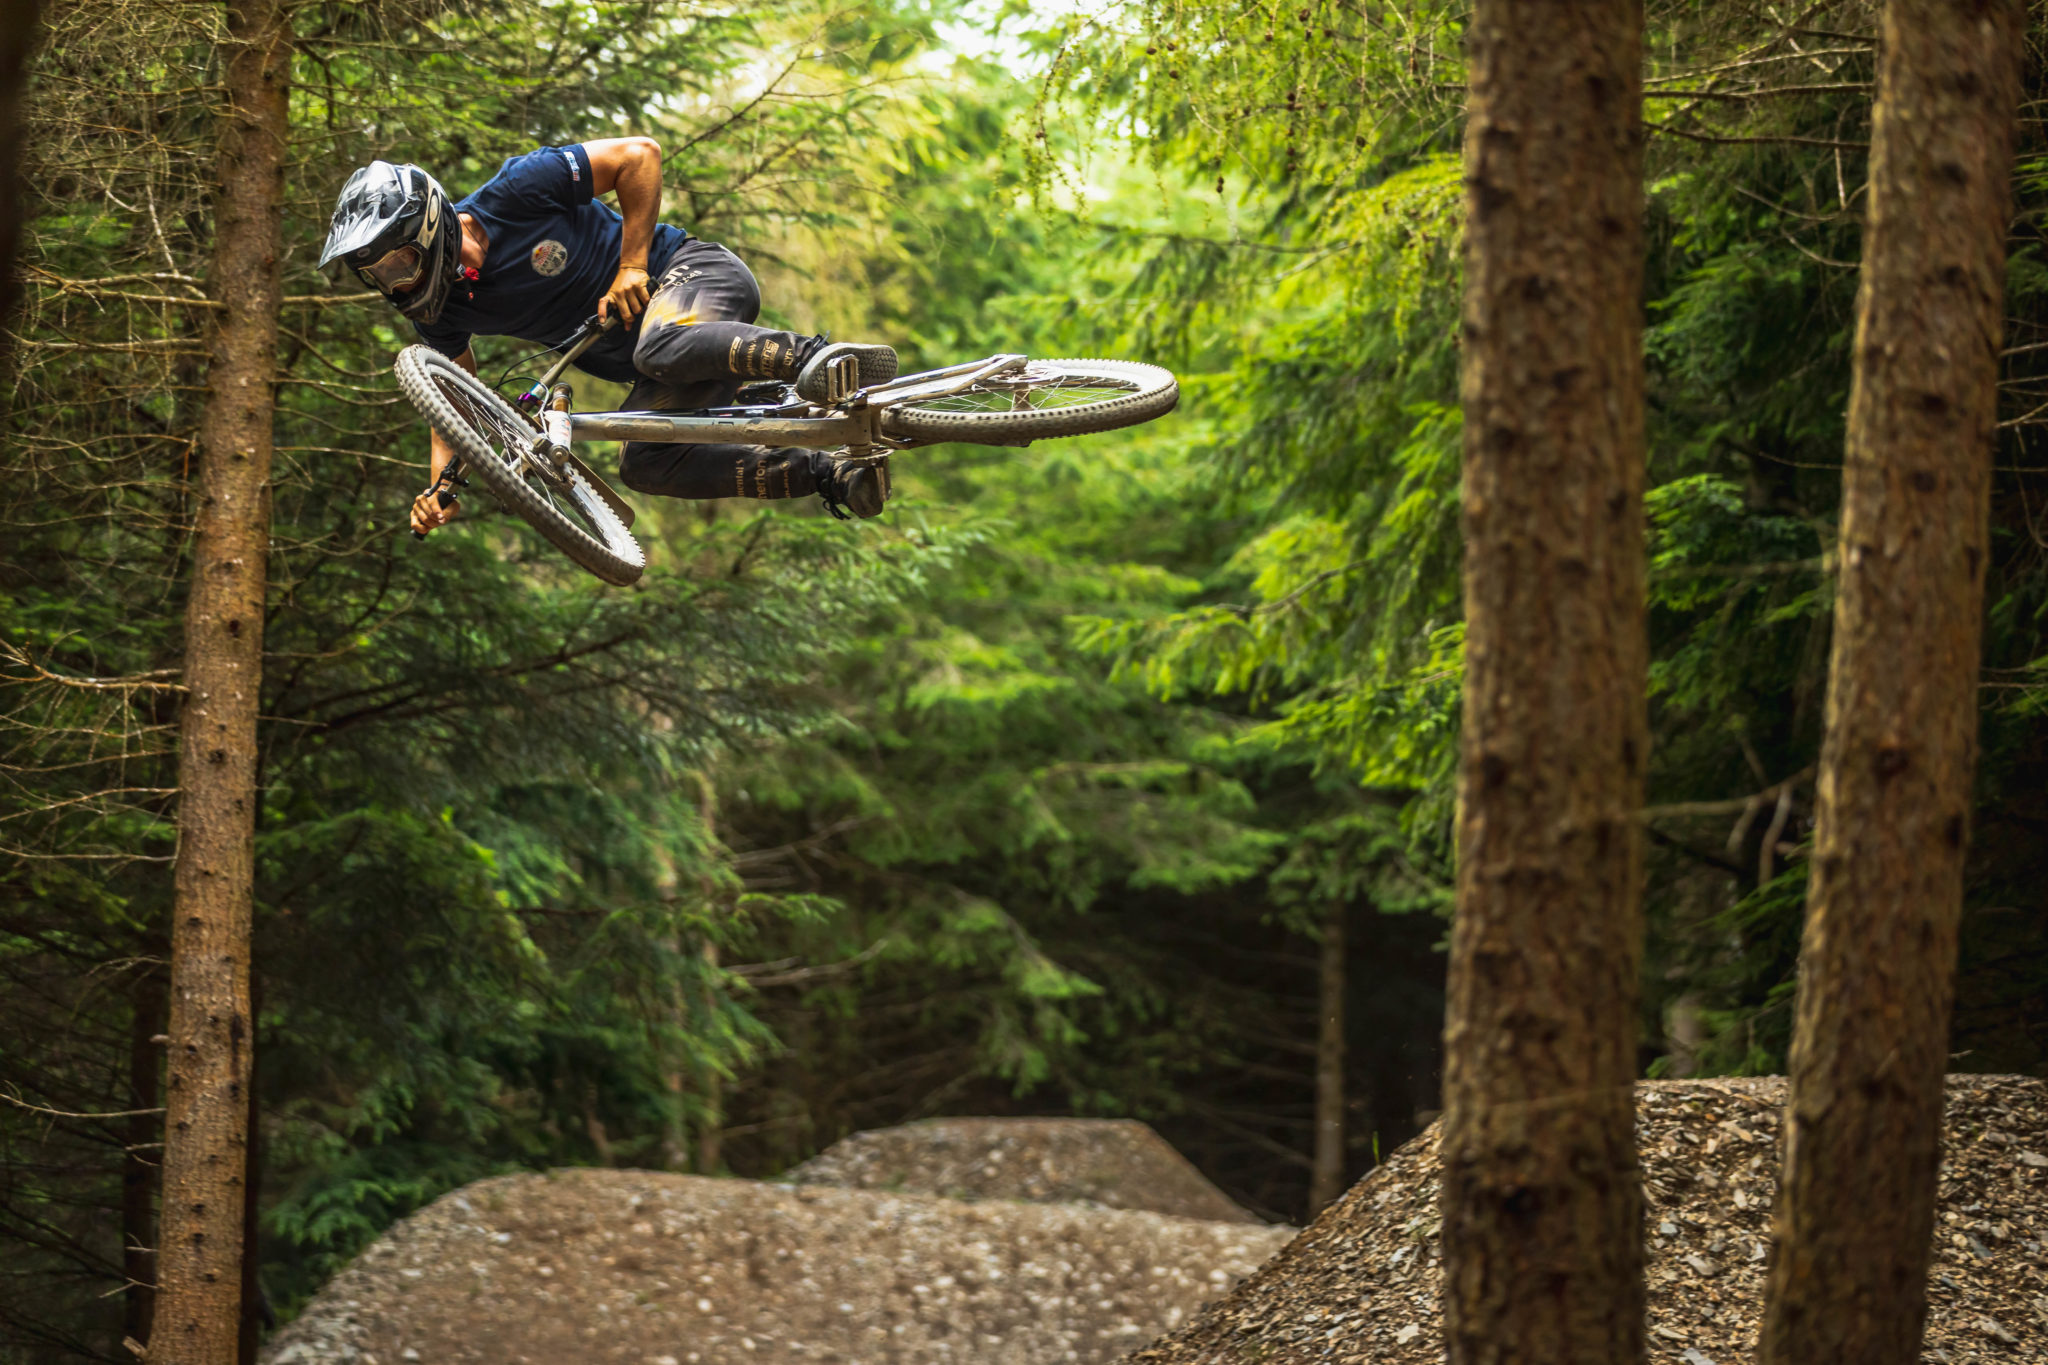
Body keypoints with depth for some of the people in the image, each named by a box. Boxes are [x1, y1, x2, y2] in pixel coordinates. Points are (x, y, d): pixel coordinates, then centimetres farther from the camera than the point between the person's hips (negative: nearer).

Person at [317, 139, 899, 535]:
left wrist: (632, 267, -19)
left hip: (692, 273, -8)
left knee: (660, 351, -39)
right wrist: (441, 492, -5)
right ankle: (832, 476, -11)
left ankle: (816, 358, -43)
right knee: (645, 465, -12)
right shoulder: (438, 313, 0)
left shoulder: (515, 192, -21)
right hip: (628, 351, 8)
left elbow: (638, 155, -17)